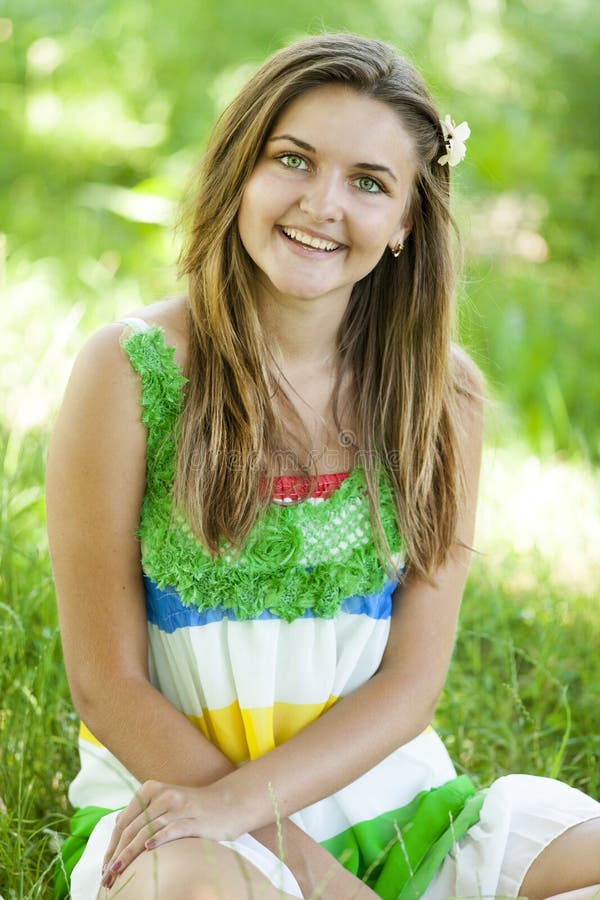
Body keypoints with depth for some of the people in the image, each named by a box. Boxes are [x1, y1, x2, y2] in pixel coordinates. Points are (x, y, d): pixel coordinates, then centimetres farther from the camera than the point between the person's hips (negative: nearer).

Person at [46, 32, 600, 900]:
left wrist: (242, 799, -19)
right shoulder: (129, 371, -9)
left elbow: (411, 682, -2)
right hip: (172, 783, -3)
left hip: (382, 786, 4)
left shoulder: (442, 390, 0)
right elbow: (107, 682, -8)